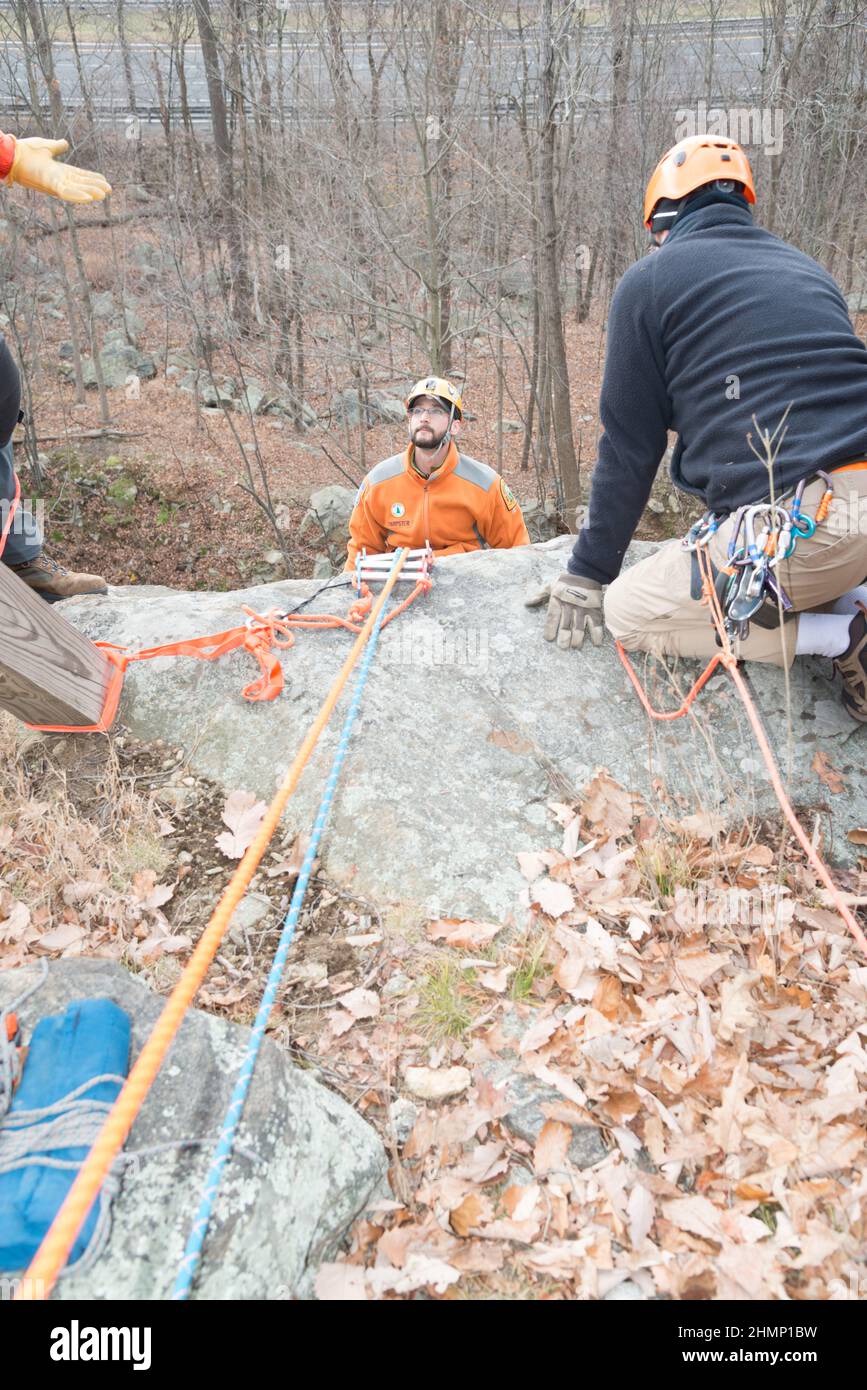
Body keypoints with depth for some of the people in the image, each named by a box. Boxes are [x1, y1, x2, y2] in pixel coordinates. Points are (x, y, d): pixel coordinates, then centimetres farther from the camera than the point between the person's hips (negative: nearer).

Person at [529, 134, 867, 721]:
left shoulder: (650, 281, 4)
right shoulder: (807, 269, 24)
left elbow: (629, 447, 2)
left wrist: (586, 574, 11)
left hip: (797, 519, -8)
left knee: (627, 613, 6)